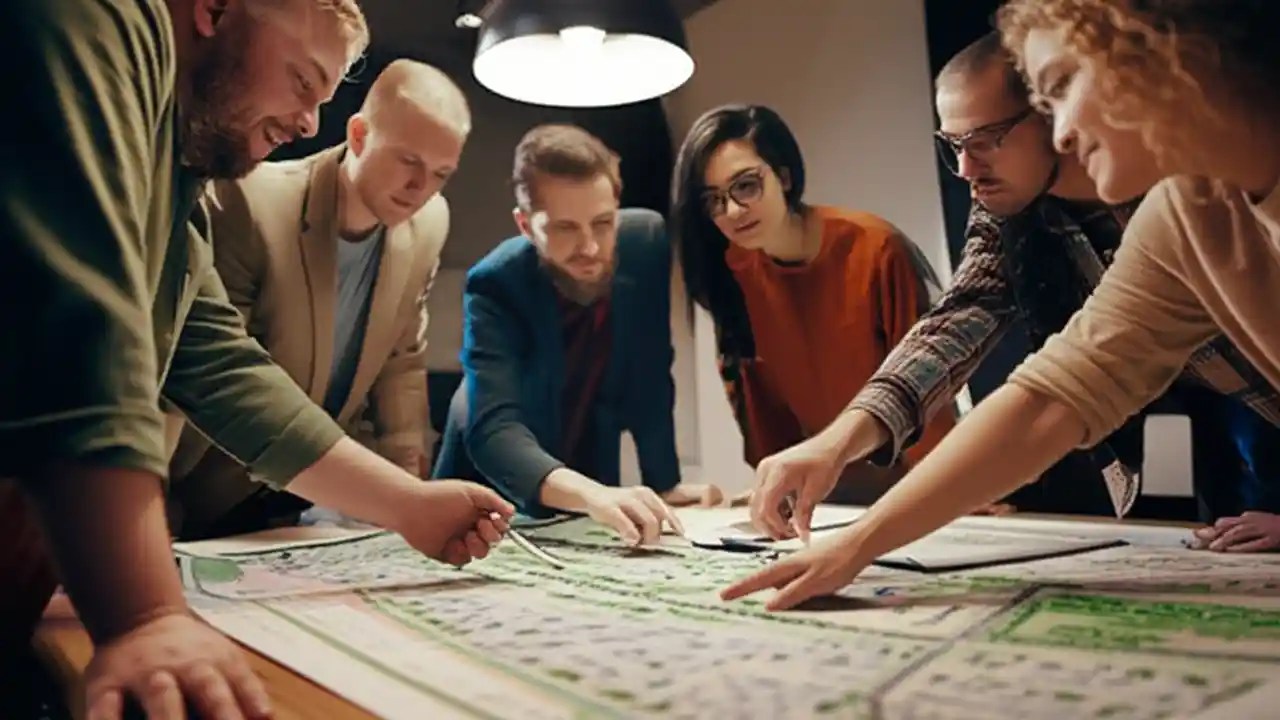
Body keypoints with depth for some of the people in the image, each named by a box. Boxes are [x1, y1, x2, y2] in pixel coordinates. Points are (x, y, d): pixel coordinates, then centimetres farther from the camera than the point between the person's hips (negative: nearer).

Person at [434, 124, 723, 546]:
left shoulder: (646, 242, -15)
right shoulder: (494, 285, -24)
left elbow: (650, 382, -5)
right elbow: (493, 432, -34)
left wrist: (665, 484, -9)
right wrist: (592, 495, -49)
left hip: (594, 475, 3)